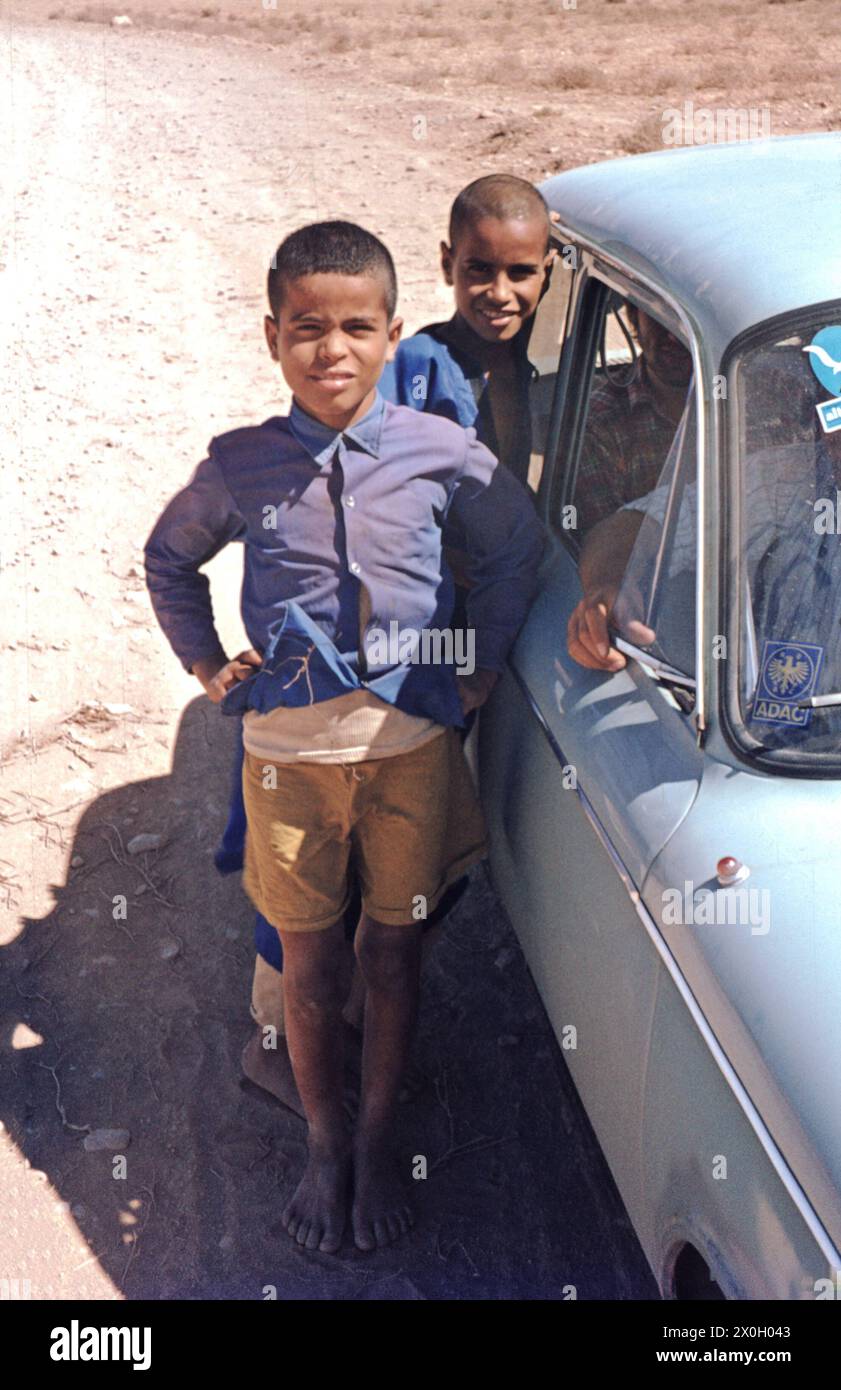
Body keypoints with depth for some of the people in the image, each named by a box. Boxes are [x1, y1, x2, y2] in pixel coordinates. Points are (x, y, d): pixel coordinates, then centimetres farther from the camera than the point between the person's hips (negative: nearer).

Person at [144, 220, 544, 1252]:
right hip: (289, 749, 0)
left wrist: (482, 662, 5)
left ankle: (377, 1138, 36)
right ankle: (324, 1143, 35)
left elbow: (517, 548, 9)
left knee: (393, 947, 13)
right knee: (310, 960, 12)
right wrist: (207, 664, 8)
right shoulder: (239, 467, -5)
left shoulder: (442, 451, -7)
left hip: (413, 741, 0)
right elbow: (169, 559, 14)